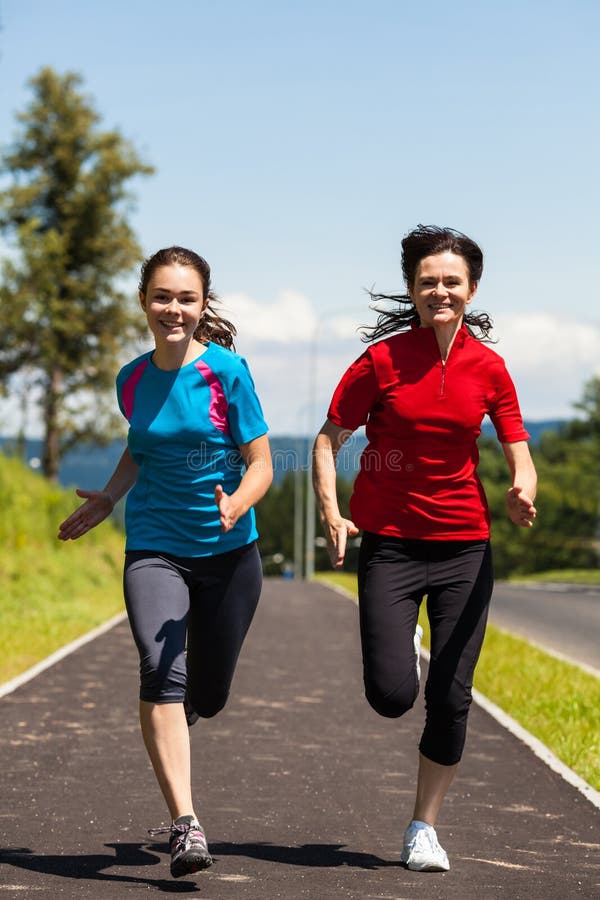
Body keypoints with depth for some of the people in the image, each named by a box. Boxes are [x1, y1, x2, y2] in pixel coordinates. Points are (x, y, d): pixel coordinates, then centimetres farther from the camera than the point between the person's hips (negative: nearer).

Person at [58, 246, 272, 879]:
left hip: (228, 551, -1)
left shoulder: (226, 371, -8)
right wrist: (107, 498, 11)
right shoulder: (133, 381, 3)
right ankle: (185, 825, -26)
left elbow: (260, 464, -8)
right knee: (162, 671, -23)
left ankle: (162, 734, 48)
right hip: (154, 549, 1)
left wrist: (235, 506, -27)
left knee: (207, 696, 11)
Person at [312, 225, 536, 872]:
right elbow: (328, 441, 1)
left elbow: (519, 455, 5)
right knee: (391, 696, -10)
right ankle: (401, 648, 28)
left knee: (450, 699, 1)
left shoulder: (488, 367, 2)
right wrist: (330, 513, -14)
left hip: (464, 546, 2)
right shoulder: (382, 359, -5)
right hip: (389, 544, -2)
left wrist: (522, 493, -18)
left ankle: (423, 828, 18)